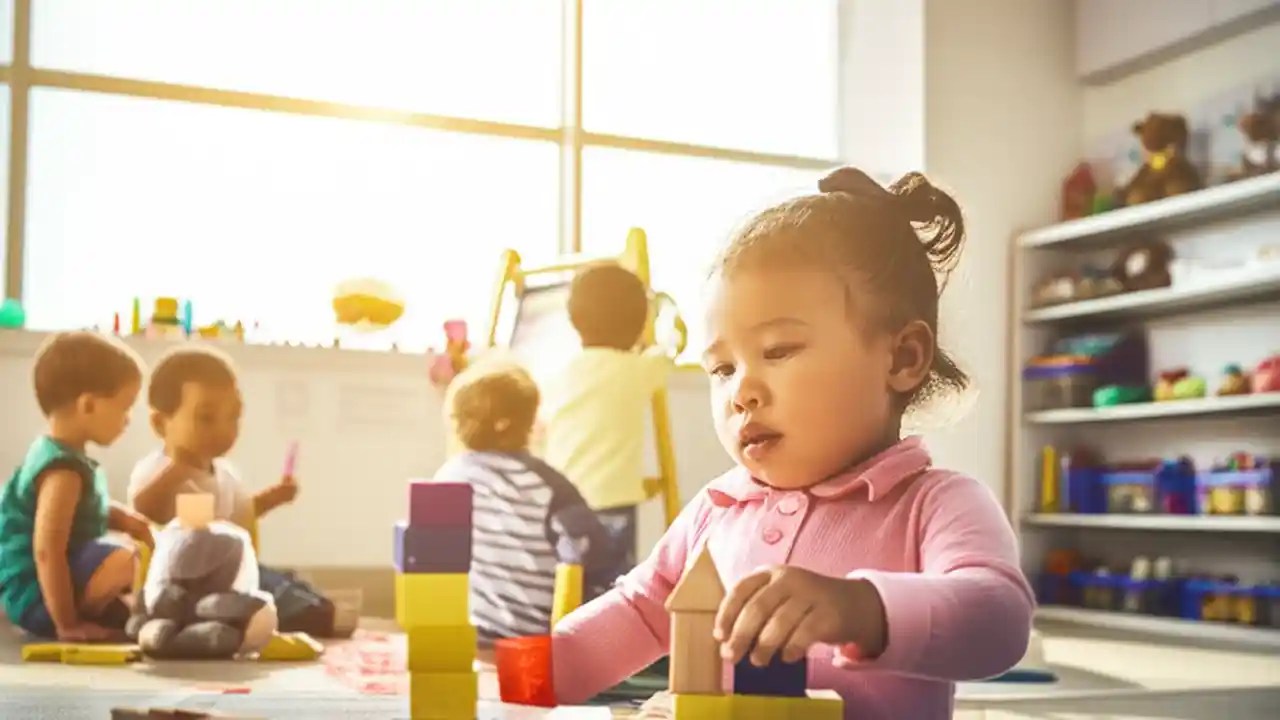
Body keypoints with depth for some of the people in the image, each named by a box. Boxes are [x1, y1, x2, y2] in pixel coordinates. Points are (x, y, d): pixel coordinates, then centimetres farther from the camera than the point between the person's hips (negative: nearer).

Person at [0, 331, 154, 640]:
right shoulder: (64, 471, -24)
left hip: (56, 581, 11)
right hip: (38, 595, -11)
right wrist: (67, 623, -29)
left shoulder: (60, 452, 8)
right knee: (123, 560, -36)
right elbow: (47, 551, -32)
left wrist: (124, 519, 7)